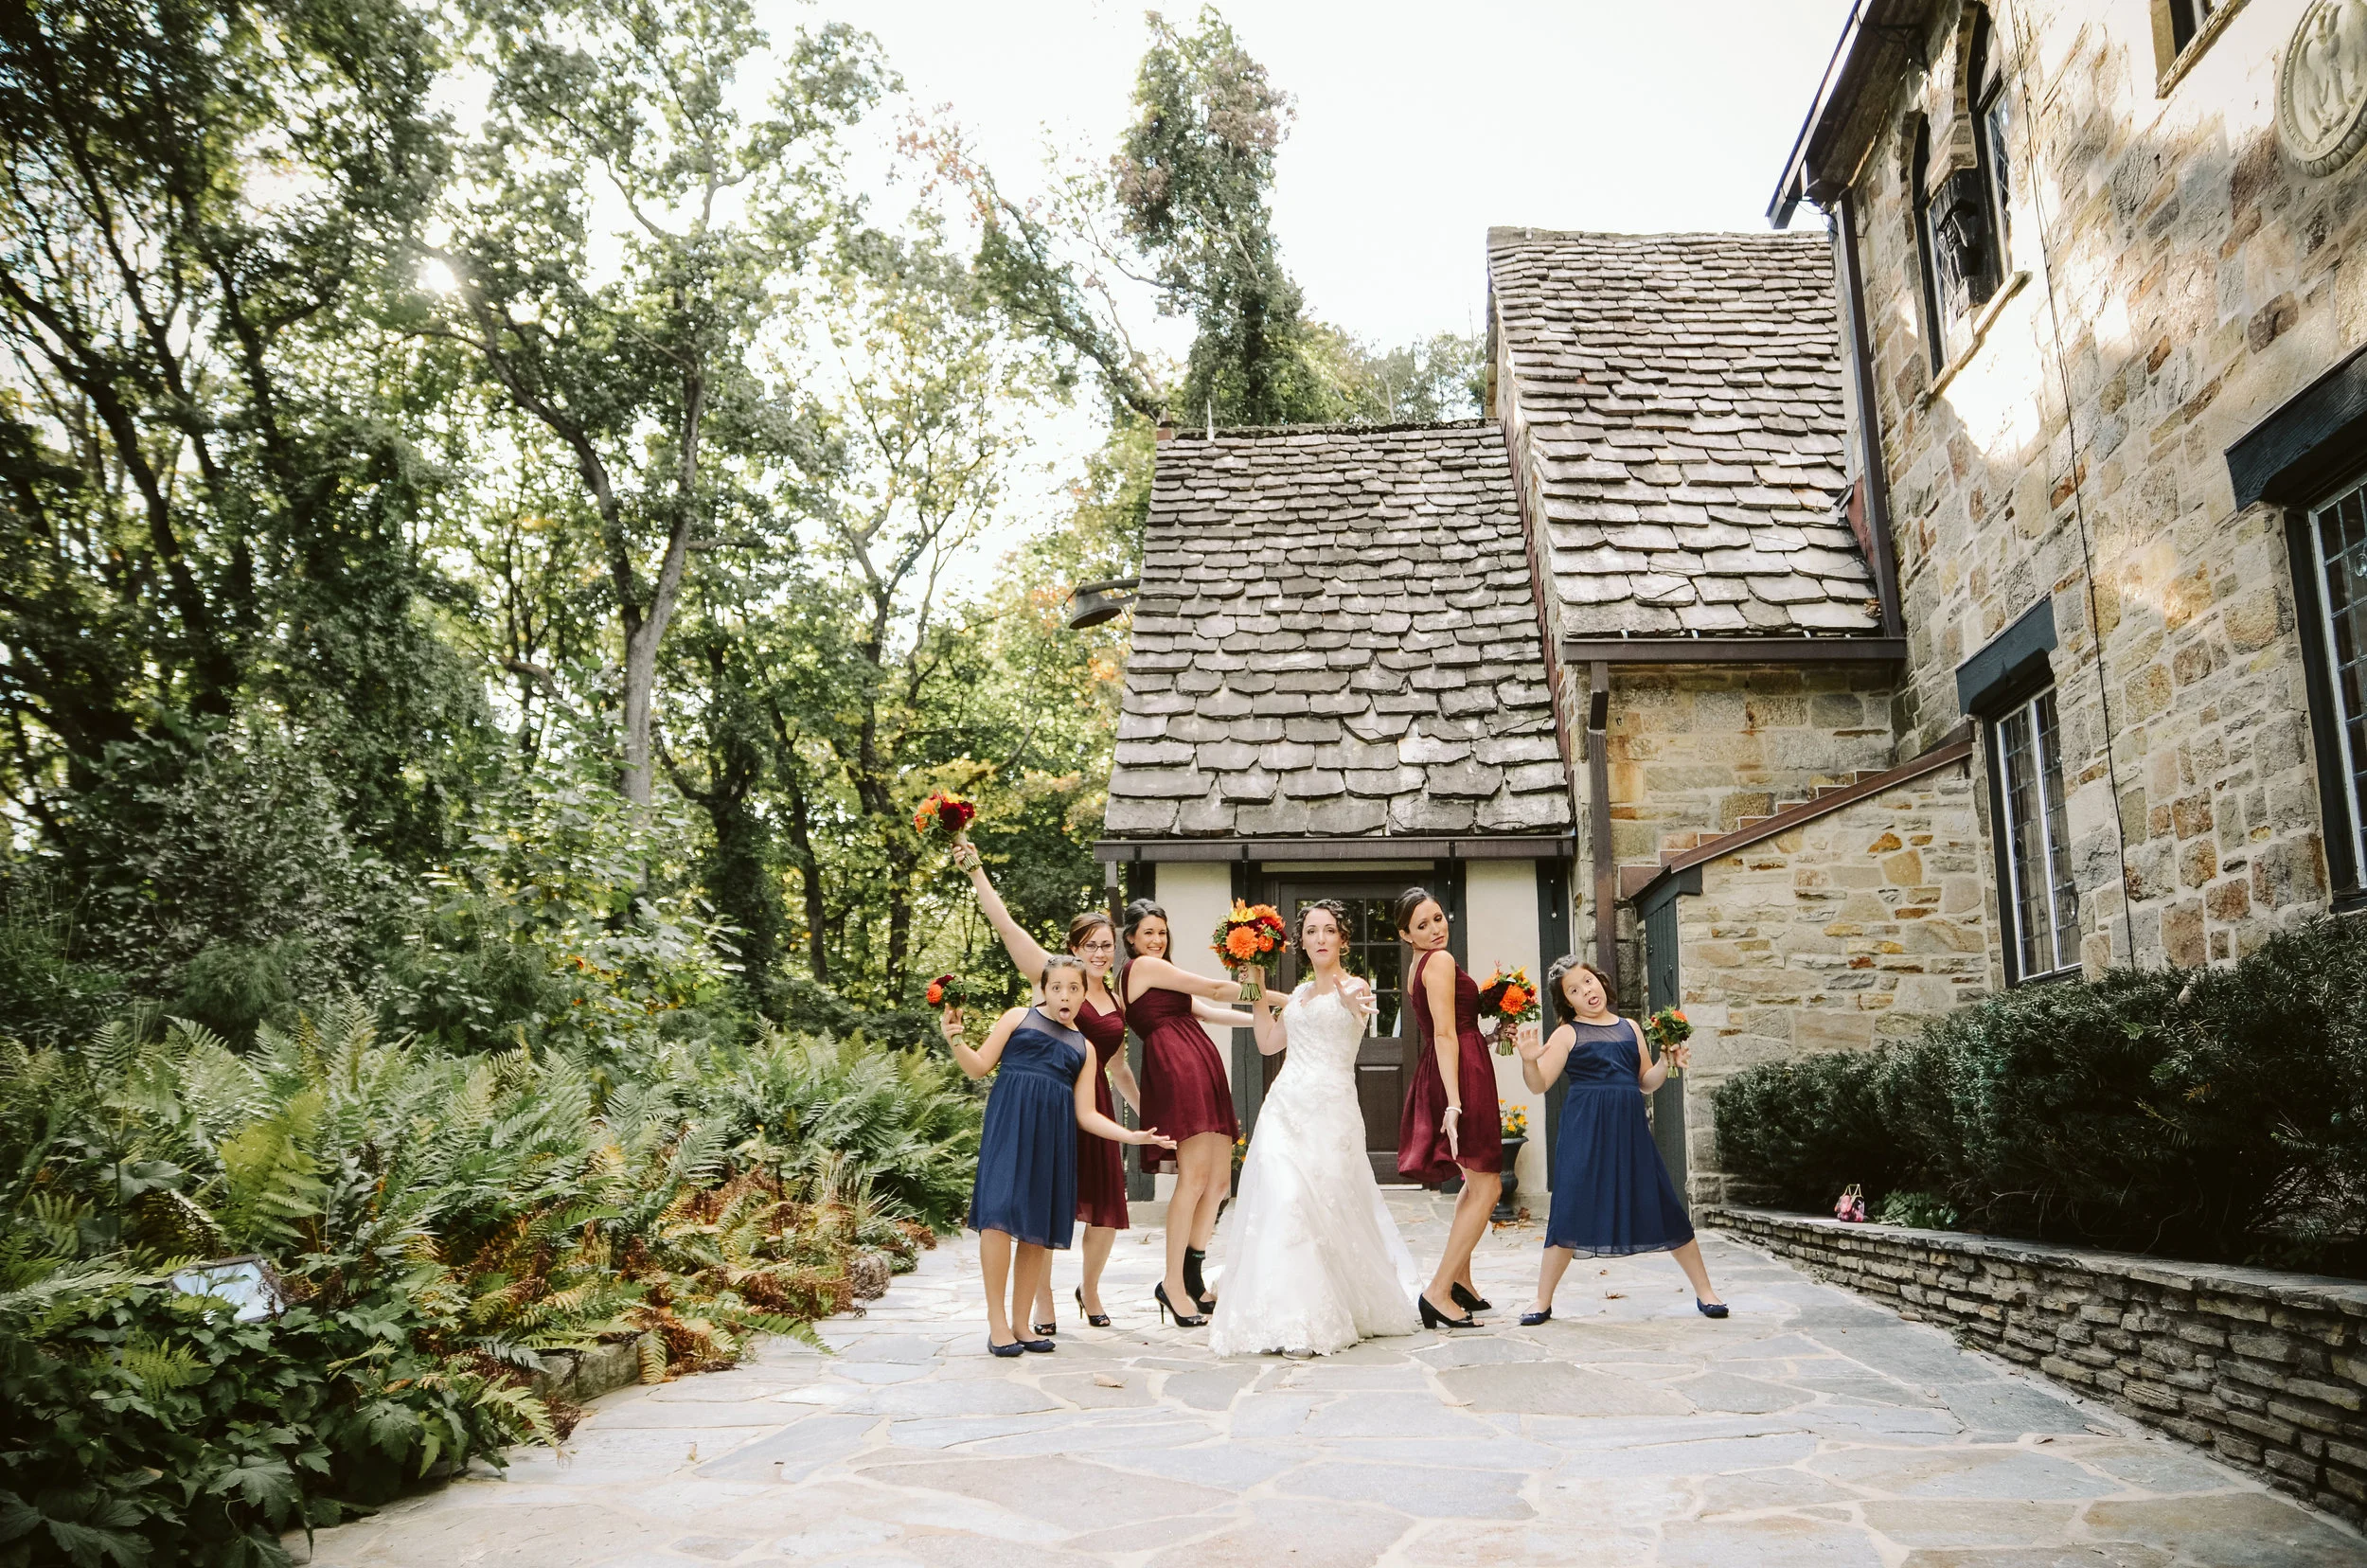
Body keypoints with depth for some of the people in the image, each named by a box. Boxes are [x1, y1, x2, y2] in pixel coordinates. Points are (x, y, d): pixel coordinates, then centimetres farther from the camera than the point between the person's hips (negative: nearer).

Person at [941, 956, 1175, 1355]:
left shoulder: (1083, 1048, 19)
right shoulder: (1019, 1018, 12)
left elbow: (1086, 1114, 15)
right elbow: (980, 1067, 8)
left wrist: (1133, 1136, 6)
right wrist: (955, 1041, -10)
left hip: (1053, 1134, 4)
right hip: (1010, 1123, -4)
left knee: (1040, 1226, 3)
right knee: (1000, 1211, -17)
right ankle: (997, 1321, -9)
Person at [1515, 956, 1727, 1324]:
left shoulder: (1630, 1028, 14)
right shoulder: (1568, 1034, 3)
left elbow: (1645, 1083, 18)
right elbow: (1540, 1084, -4)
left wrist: (1667, 1063, 1)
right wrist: (1529, 1060, -23)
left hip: (1630, 1128, 3)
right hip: (1585, 1129, -3)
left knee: (1663, 1207, 2)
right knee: (1572, 1211, -5)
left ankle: (1704, 1292, 17)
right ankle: (1543, 1302, 7)